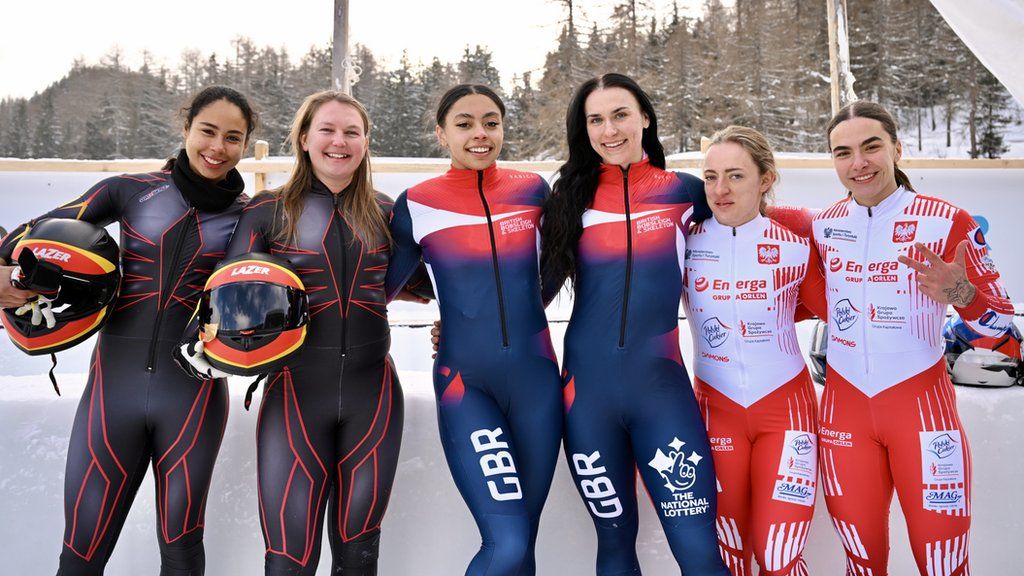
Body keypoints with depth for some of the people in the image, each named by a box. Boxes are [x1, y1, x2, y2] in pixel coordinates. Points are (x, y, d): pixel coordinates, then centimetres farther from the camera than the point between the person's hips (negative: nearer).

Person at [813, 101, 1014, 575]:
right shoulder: (821, 227, 2)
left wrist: (960, 294, -26)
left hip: (921, 403, -2)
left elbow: (999, 320, -5)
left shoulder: (947, 222, -7)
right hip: (844, 407, 3)